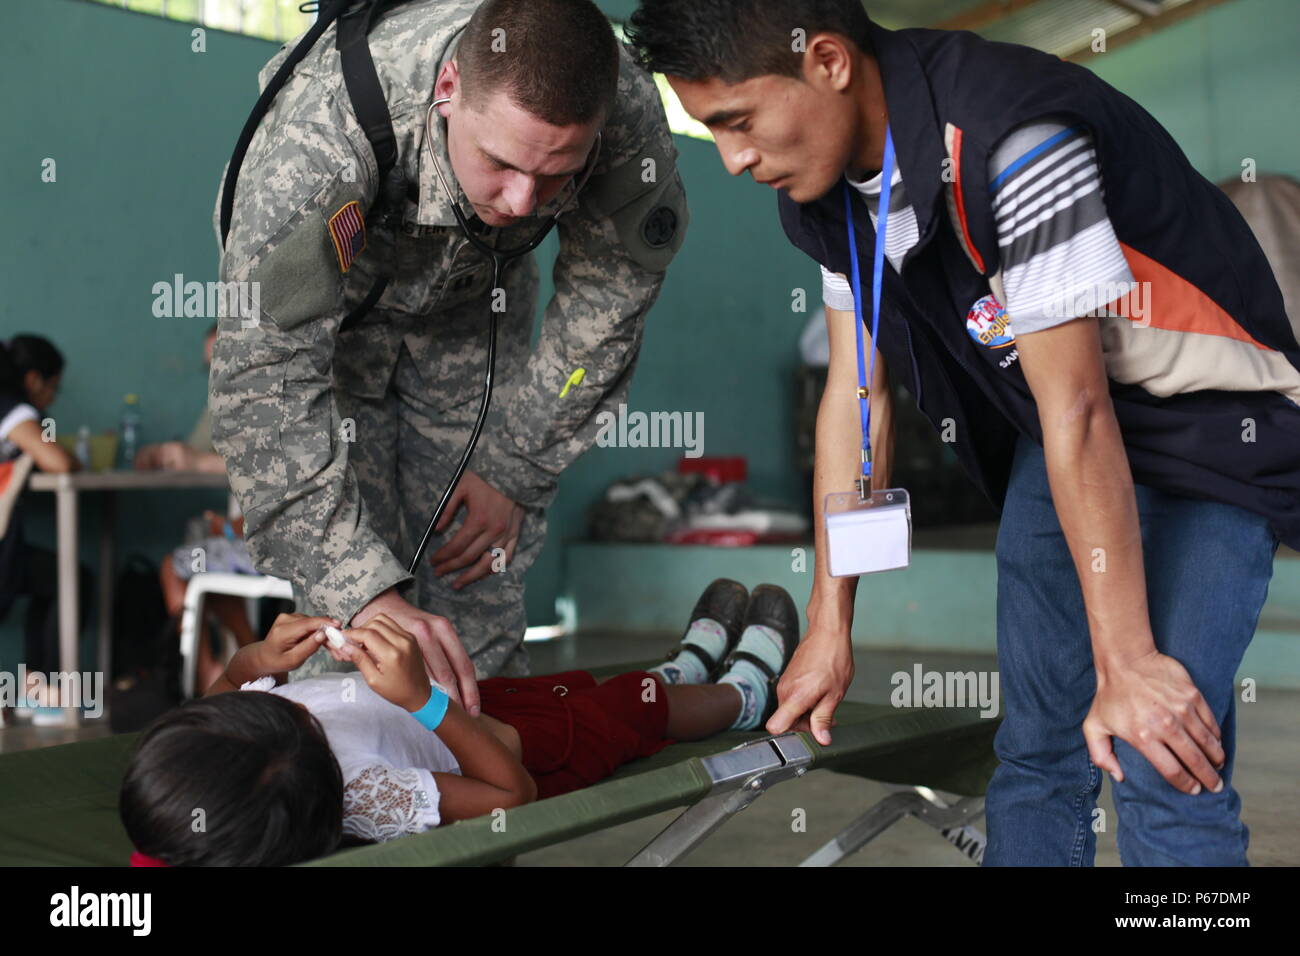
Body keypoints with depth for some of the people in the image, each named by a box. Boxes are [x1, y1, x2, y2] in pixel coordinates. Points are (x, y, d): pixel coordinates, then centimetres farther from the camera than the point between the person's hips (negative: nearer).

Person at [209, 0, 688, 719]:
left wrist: (514, 470, -11)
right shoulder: (327, 123, -43)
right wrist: (365, 591, -51)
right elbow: (263, 372, -43)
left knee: (483, 571, -2)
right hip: (318, 289, -2)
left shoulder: (631, 117, -32)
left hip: (474, 295, 3)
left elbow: (603, 306, -15)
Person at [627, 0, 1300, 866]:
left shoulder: (1010, 140, -31)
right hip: (1055, 437, 7)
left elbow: (1077, 412, -29)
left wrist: (1127, 662, -22)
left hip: (1207, 430, -7)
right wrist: (830, 625, 3)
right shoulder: (834, 189, -6)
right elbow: (854, 395, 0)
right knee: (1037, 748, 10)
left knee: (1160, 771, -12)